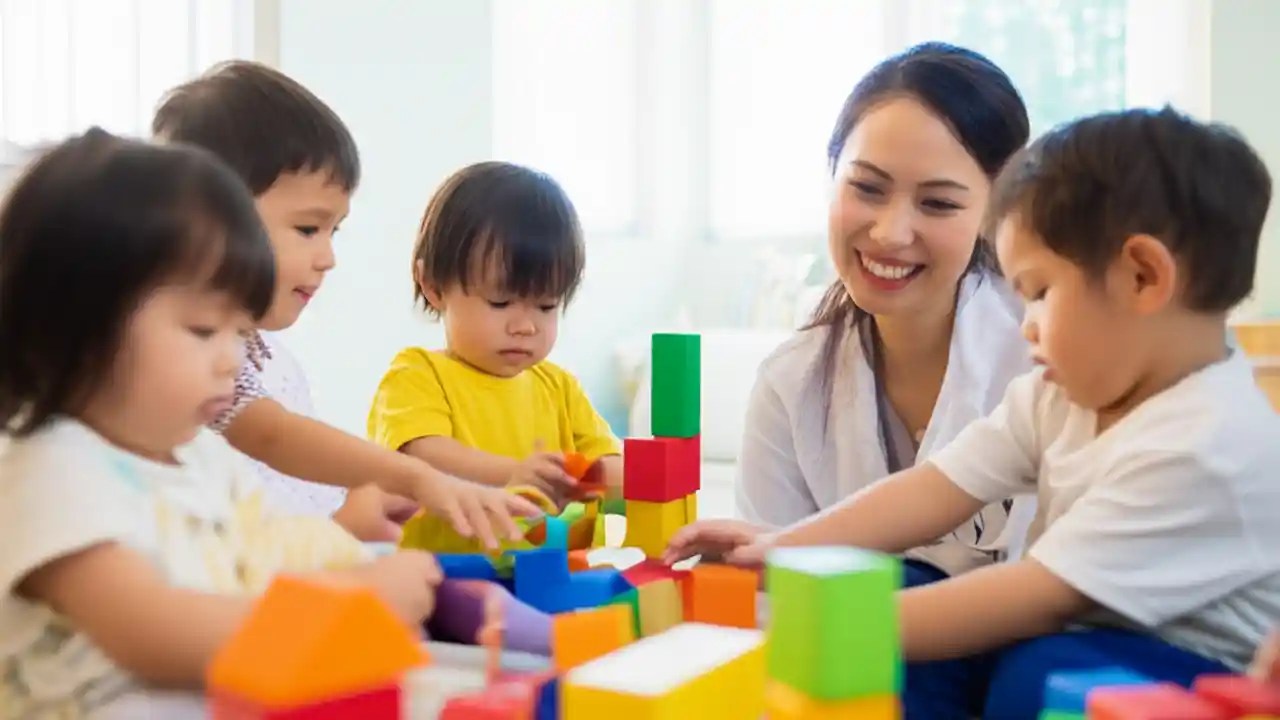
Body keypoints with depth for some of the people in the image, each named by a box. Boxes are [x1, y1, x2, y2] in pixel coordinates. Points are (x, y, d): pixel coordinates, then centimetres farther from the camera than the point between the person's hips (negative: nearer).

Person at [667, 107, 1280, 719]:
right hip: (1074, 645, 8)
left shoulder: (1206, 450, -27)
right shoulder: (1065, 390, 0)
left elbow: (1036, 597, -30)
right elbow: (936, 488, -6)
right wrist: (778, 551, -17)